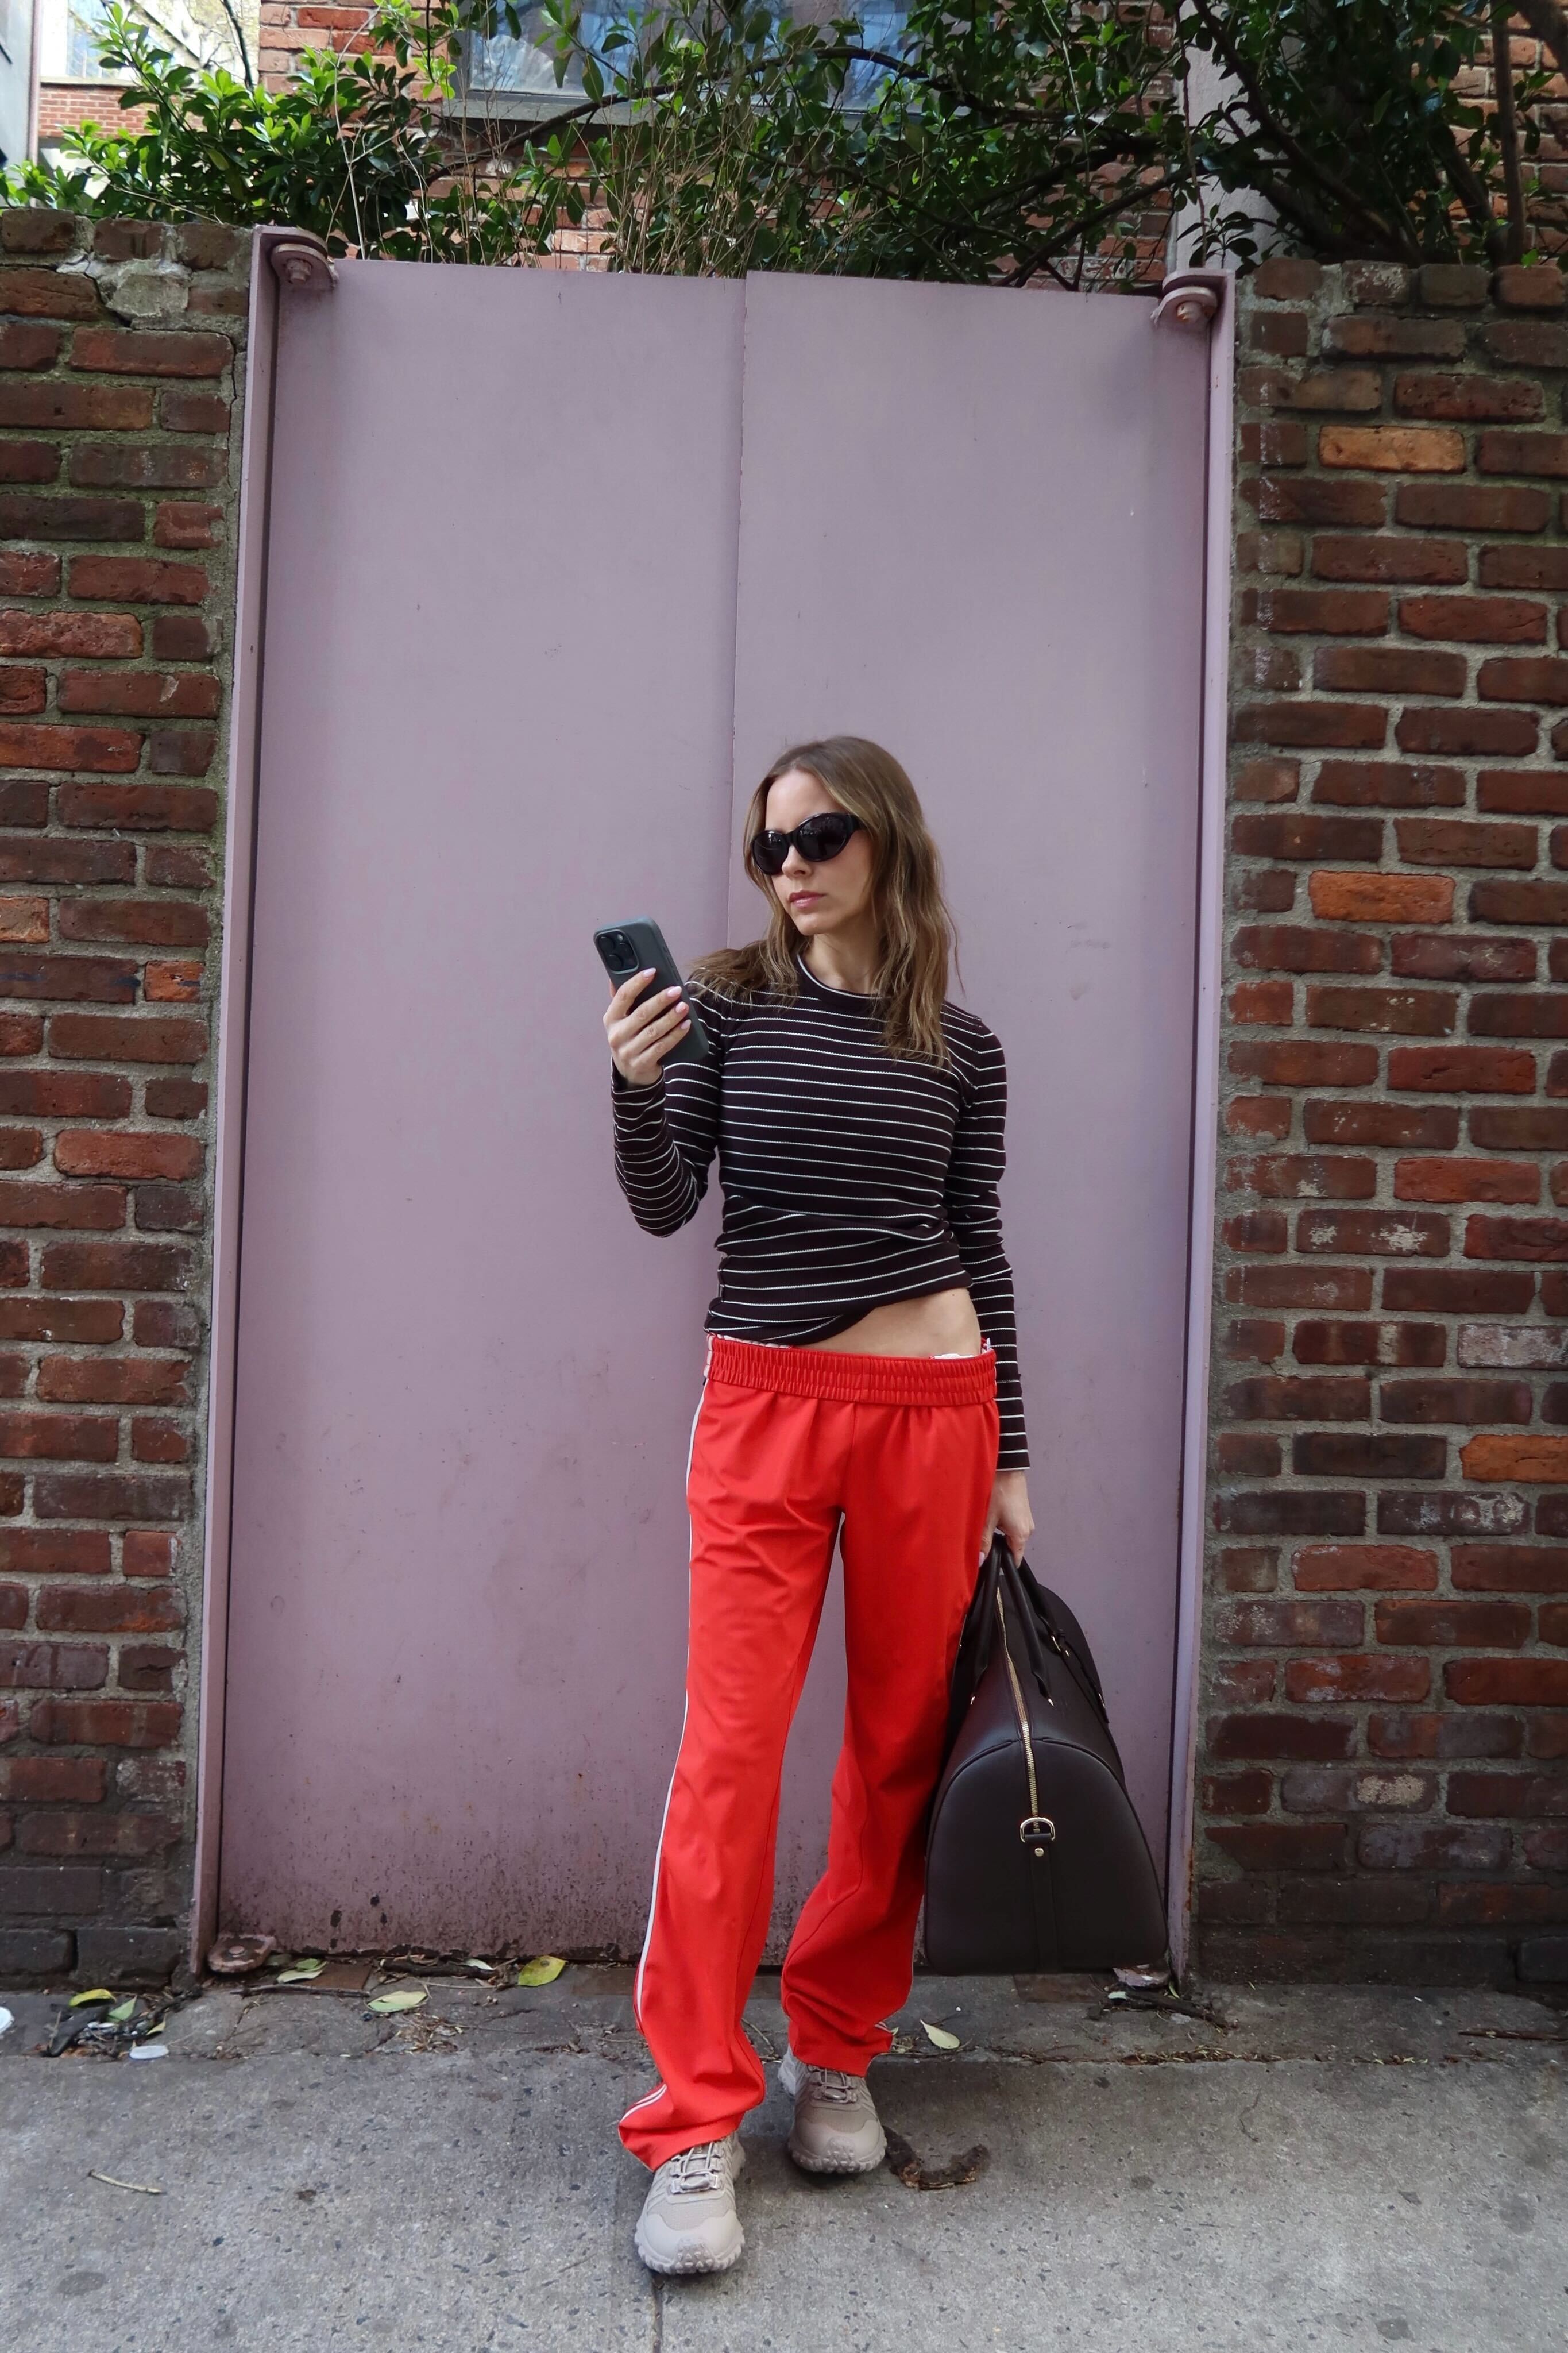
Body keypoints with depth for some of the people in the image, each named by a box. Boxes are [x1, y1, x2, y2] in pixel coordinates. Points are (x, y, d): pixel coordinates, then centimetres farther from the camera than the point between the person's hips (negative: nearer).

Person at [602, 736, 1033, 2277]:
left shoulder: (962, 1050, 6)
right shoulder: (731, 1004, 3)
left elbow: (979, 1251, 10)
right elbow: (664, 1210, -4)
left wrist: (1008, 1458, 9)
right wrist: (636, 1086, -24)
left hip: (934, 1406, 2)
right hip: (765, 1406, -1)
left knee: (900, 1742, 9)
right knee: (730, 1749, -5)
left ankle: (835, 2055, 28)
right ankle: (695, 2124, 8)